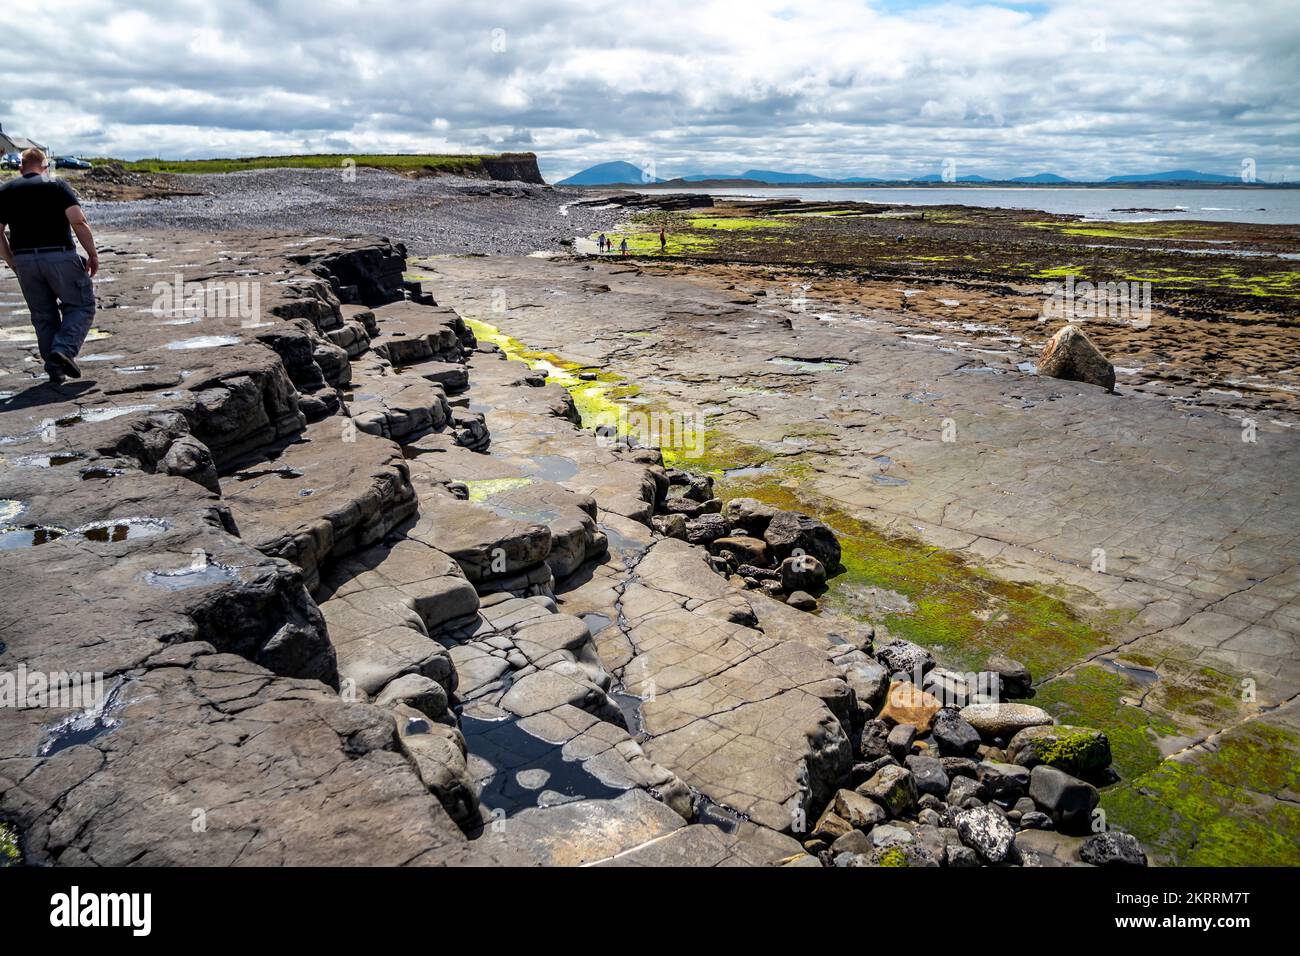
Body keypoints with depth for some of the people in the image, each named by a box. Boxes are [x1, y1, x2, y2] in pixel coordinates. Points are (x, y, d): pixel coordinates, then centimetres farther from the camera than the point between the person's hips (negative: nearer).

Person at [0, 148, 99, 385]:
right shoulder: (57, 186, 1)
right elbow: (78, 222, -13)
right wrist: (92, 254, -6)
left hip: (24, 259, 4)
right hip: (60, 256, -4)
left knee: (43, 316, 12)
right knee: (81, 305, 8)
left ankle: (55, 370, 12)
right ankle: (64, 350, -14)